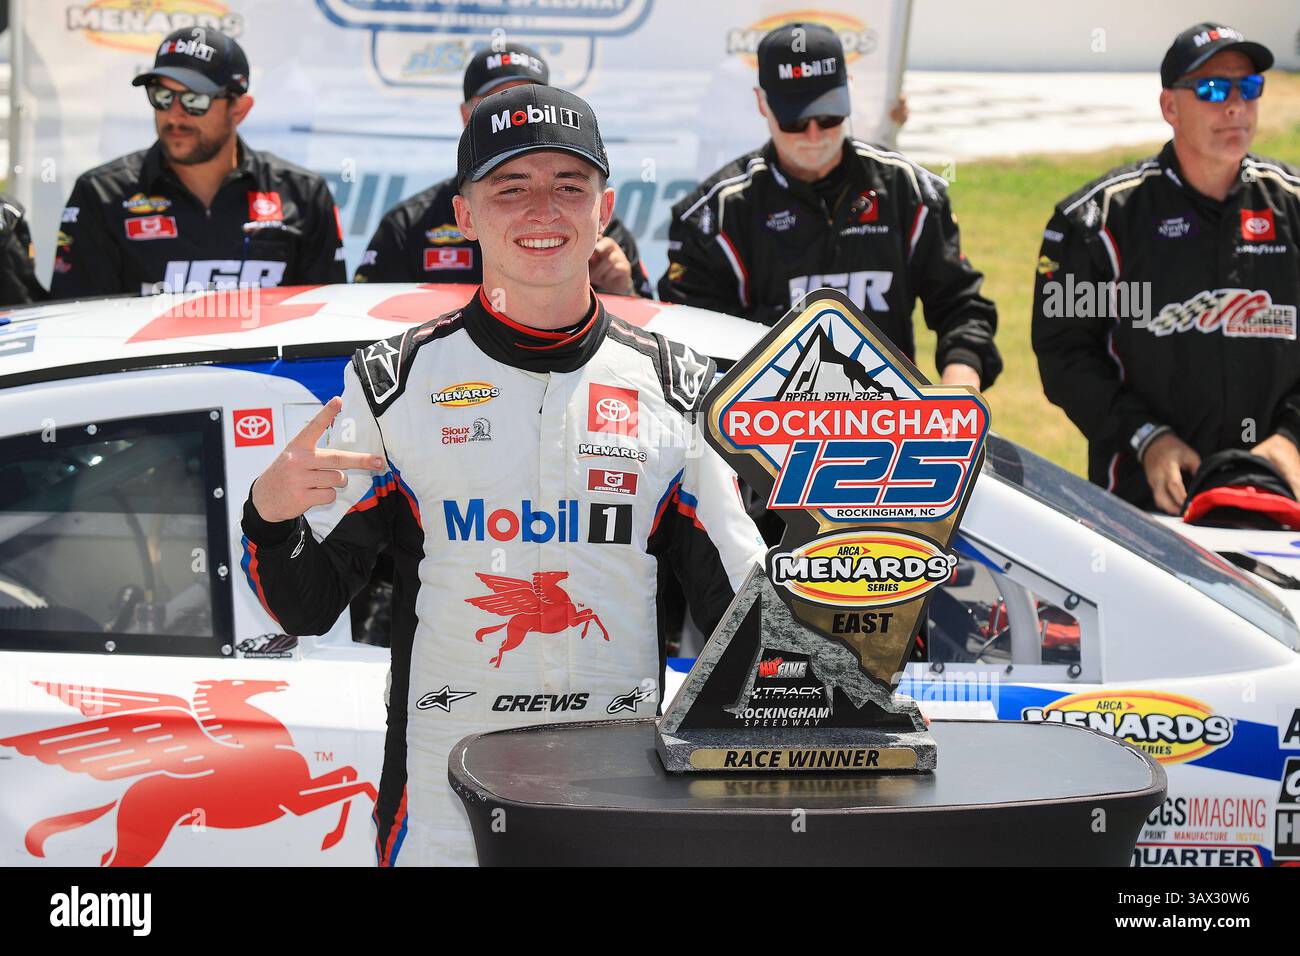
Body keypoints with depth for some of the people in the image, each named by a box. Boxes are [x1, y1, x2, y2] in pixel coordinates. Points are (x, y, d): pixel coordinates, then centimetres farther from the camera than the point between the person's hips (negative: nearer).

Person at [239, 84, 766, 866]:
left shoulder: (673, 385, 6)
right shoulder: (395, 382, 1)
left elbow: (743, 610, 8)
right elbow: (306, 608, 1)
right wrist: (272, 515, -18)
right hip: (443, 802, -1)